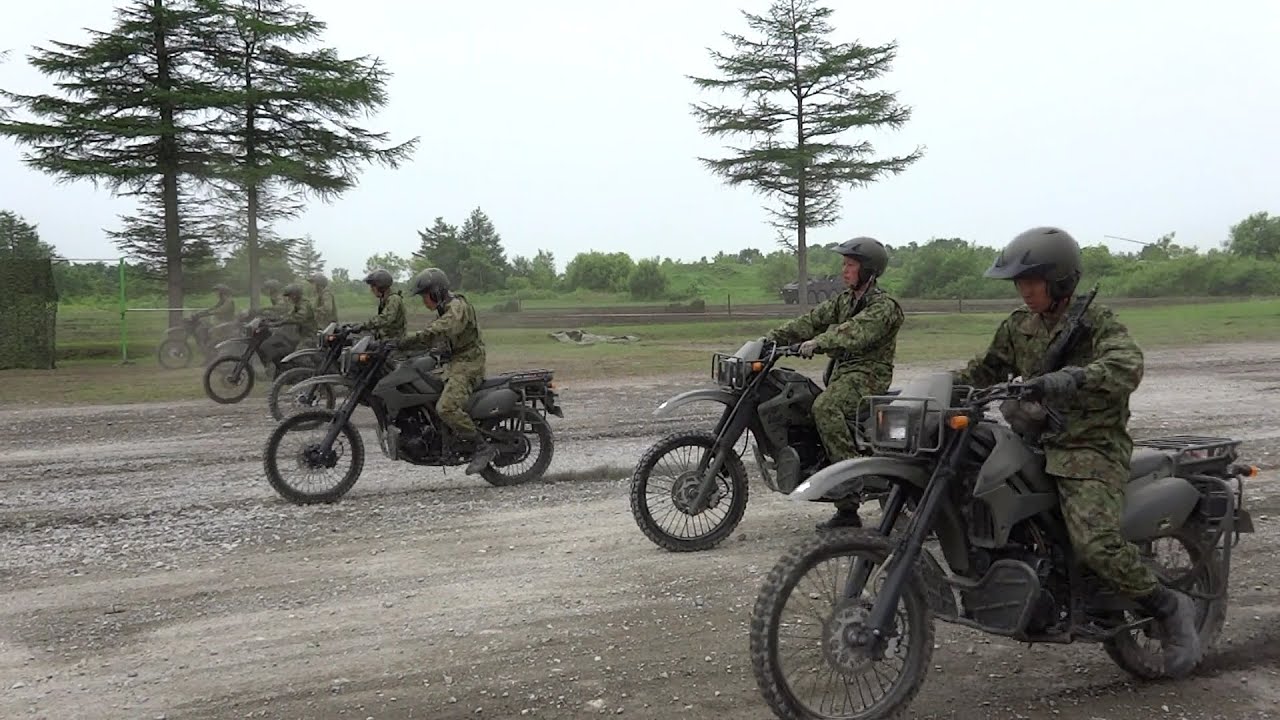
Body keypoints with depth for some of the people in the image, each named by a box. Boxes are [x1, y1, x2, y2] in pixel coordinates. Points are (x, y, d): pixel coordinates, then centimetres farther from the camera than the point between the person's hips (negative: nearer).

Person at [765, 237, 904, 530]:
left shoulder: (883, 306, -9)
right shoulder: (844, 300, 19)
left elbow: (857, 331, -27)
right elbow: (813, 320, 9)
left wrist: (818, 343, -40)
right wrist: (773, 338, -4)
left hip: (868, 374, -9)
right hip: (842, 371, 9)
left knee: (825, 407, -33)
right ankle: (847, 510, 6)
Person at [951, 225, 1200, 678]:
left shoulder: (1097, 324, -9)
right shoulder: (1019, 326, 11)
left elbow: (1126, 367, -27)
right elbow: (988, 369, 18)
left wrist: (1073, 379, -45)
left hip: (1091, 448, -7)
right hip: (1034, 439, 7)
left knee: (1095, 542, -26)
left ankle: (1168, 608, -2)